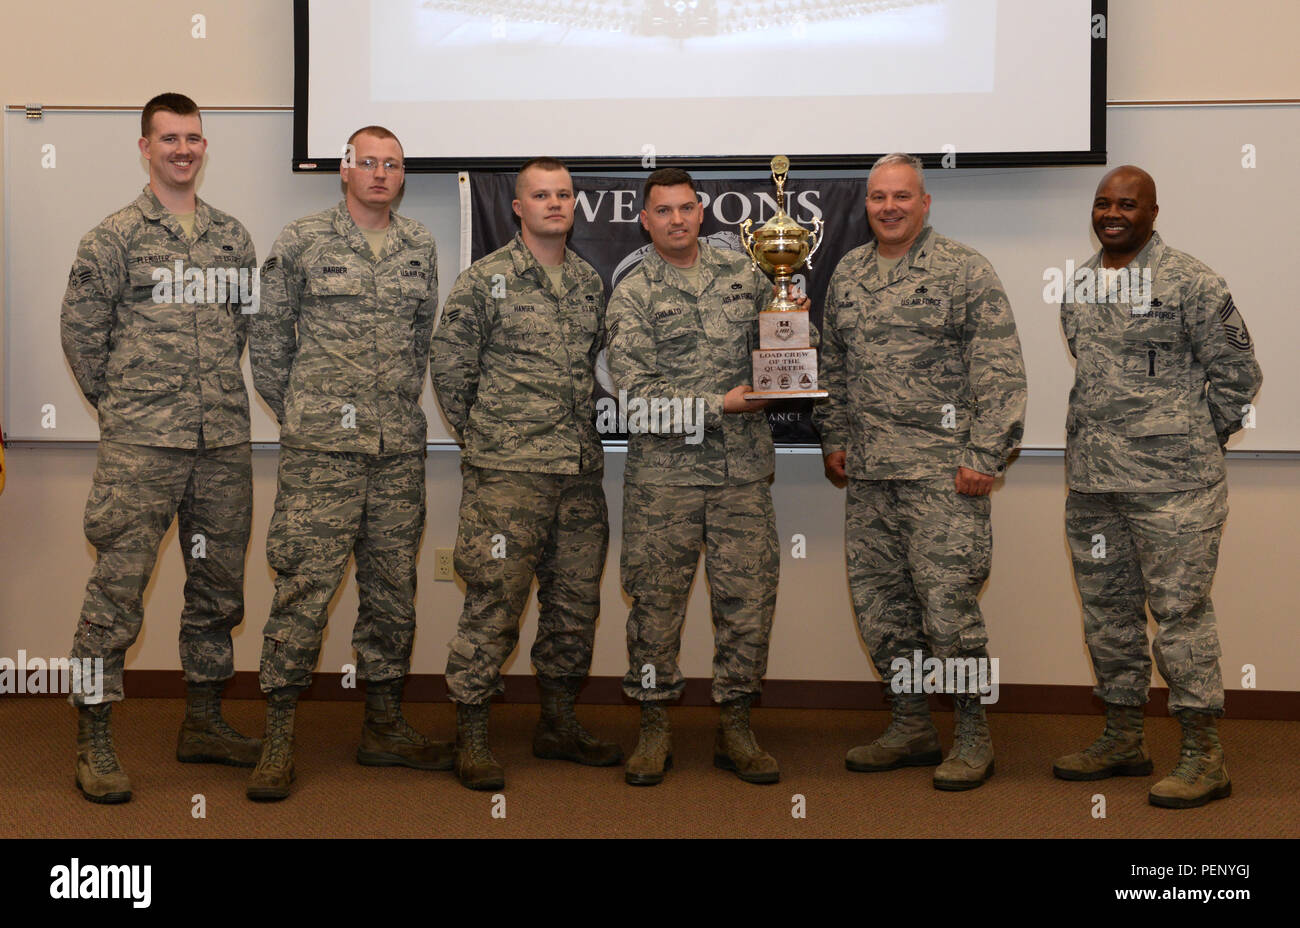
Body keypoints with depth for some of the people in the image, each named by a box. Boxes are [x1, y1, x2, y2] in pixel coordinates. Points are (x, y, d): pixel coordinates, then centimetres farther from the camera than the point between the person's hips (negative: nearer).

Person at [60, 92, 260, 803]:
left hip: (225, 443, 5)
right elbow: (80, 330, 3)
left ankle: (204, 724, 25)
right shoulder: (114, 237, 1)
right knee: (118, 587, -6)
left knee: (218, 586, 11)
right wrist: (119, 403, 6)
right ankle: (93, 740, 4)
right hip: (141, 447, -5)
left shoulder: (232, 237, 13)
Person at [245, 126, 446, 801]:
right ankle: (278, 738, 1)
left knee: (393, 586, 9)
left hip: (400, 447, 4)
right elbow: (268, 334, 7)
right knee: (304, 585, -7)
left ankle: (384, 726, 20)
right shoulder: (303, 241, 2)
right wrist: (292, 411, 8)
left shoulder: (420, 247, 12)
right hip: (322, 446, -4)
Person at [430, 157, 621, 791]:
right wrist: (482, 433, 4)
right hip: (508, 474, -6)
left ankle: (559, 725, 24)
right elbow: (448, 364, -1)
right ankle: (471, 739, 4)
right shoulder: (484, 280, -2)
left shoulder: (590, 282, 14)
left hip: (581, 471, 6)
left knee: (575, 601, 11)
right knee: (494, 602, -6)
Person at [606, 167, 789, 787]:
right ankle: (654, 729, 17)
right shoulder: (632, 296, 0)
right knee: (656, 602, 3)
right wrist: (722, 404, -14)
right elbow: (636, 392, -8)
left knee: (748, 598, 4)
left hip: (743, 468, 3)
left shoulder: (741, 274, 11)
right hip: (663, 474, -2)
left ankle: (735, 729, 18)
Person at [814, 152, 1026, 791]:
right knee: (877, 596, 10)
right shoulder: (847, 274, 15)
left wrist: (986, 456, -13)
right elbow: (832, 367, 23)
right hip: (866, 474, 6)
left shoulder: (965, 270, -3)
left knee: (947, 600, -6)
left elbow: (1000, 372, -7)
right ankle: (910, 726, 23)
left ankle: (972, 736, 9)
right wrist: (833, 439, 15)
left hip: (941, 470, -6)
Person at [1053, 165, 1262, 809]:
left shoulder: (1190, 282, -5)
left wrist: (1198, 440, -1)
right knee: (1107, 610, 13)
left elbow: (1237, 372, -2)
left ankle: (1203, 755, 4)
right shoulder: (1079, 286, 14)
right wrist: (1100, 434, 15)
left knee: (1179, 610, -5)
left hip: (1172, 483, -7)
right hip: (1090, 479, 7)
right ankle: (1122, 740, 26)